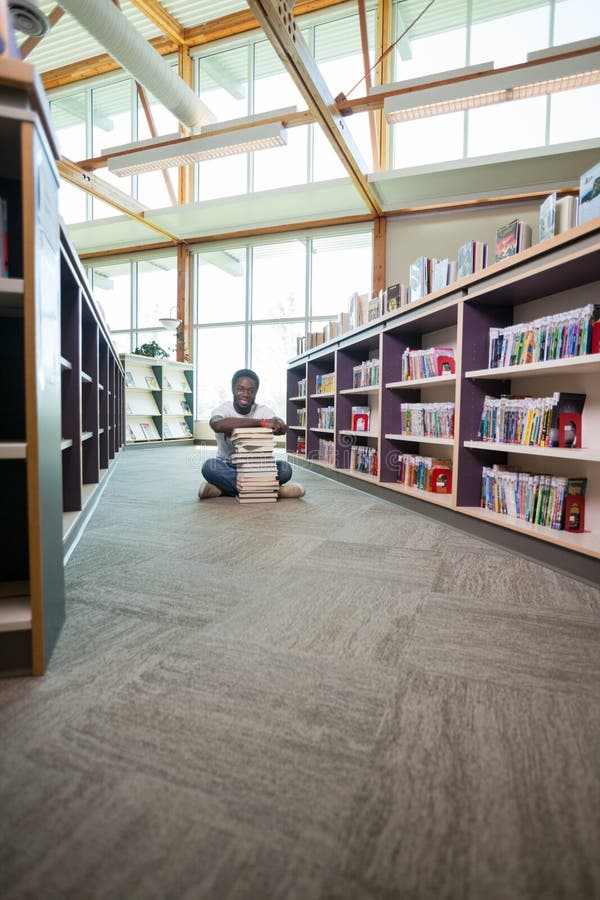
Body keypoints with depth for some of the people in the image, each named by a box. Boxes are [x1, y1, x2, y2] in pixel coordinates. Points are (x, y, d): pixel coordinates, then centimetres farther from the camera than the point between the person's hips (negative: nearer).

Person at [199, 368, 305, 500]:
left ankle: (224, 487, -22)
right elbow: (217, 425, -35)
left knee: (285, 469, -25)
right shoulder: (224, 409, -9)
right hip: (228, 467, -1)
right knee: (209, 467, -33)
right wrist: (261, 422, -41)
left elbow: (282, 427, -24)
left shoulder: (263, 410, -3)